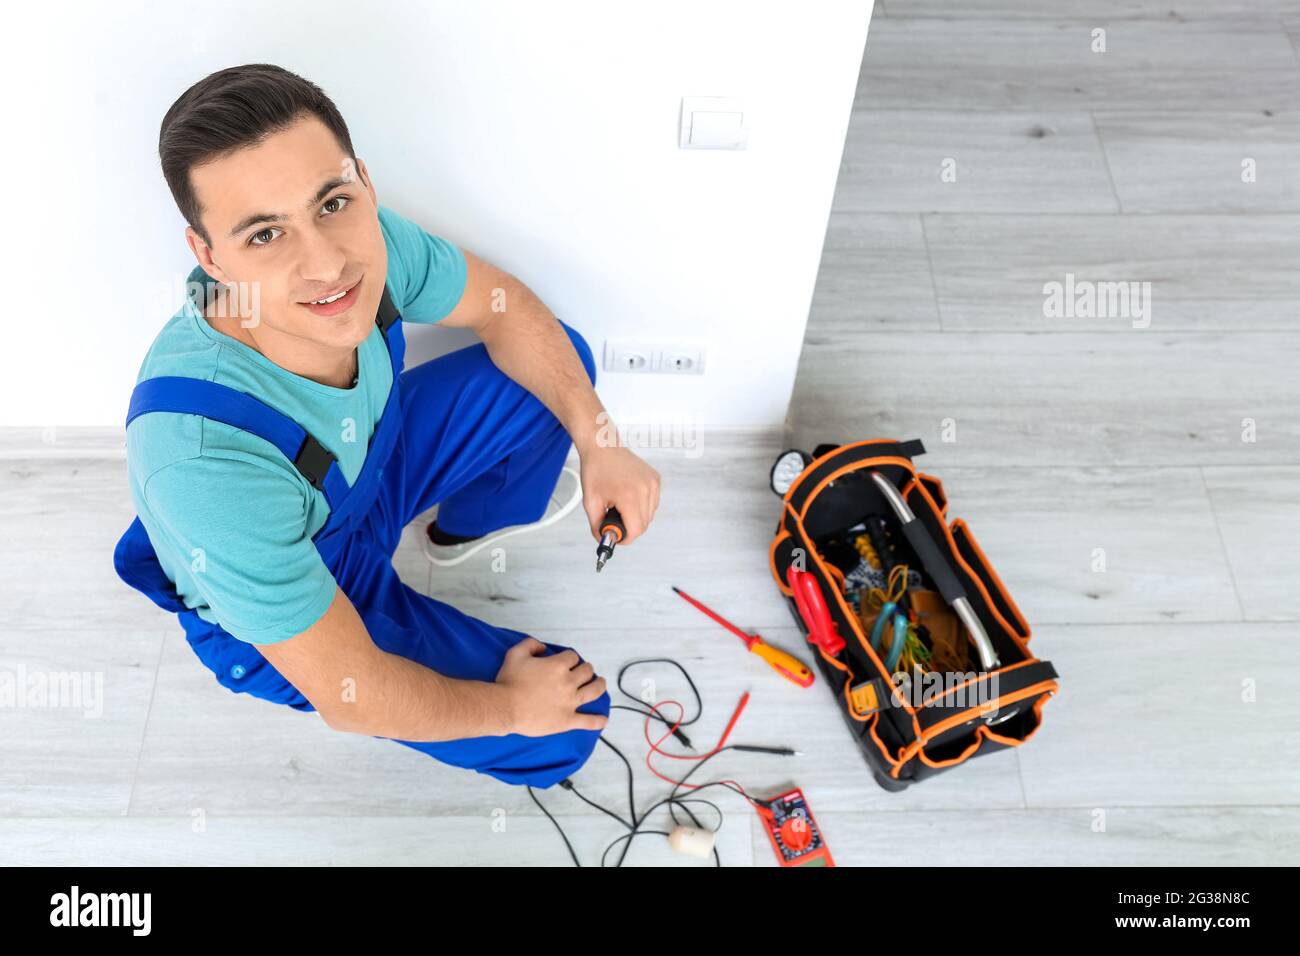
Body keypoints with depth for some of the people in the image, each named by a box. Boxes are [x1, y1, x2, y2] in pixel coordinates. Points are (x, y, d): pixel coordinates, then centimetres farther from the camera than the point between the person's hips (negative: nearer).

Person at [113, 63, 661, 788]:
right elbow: (349, 699, -32)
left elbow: (503, 308, -7)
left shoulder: (364, 241, -29)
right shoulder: (208, 462, -43)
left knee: (564, 360, 1)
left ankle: (464, 528, 27)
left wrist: (599, 441, -16)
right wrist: (508, 705, -17)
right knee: (565, 730, -10)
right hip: (275, 617, -5)